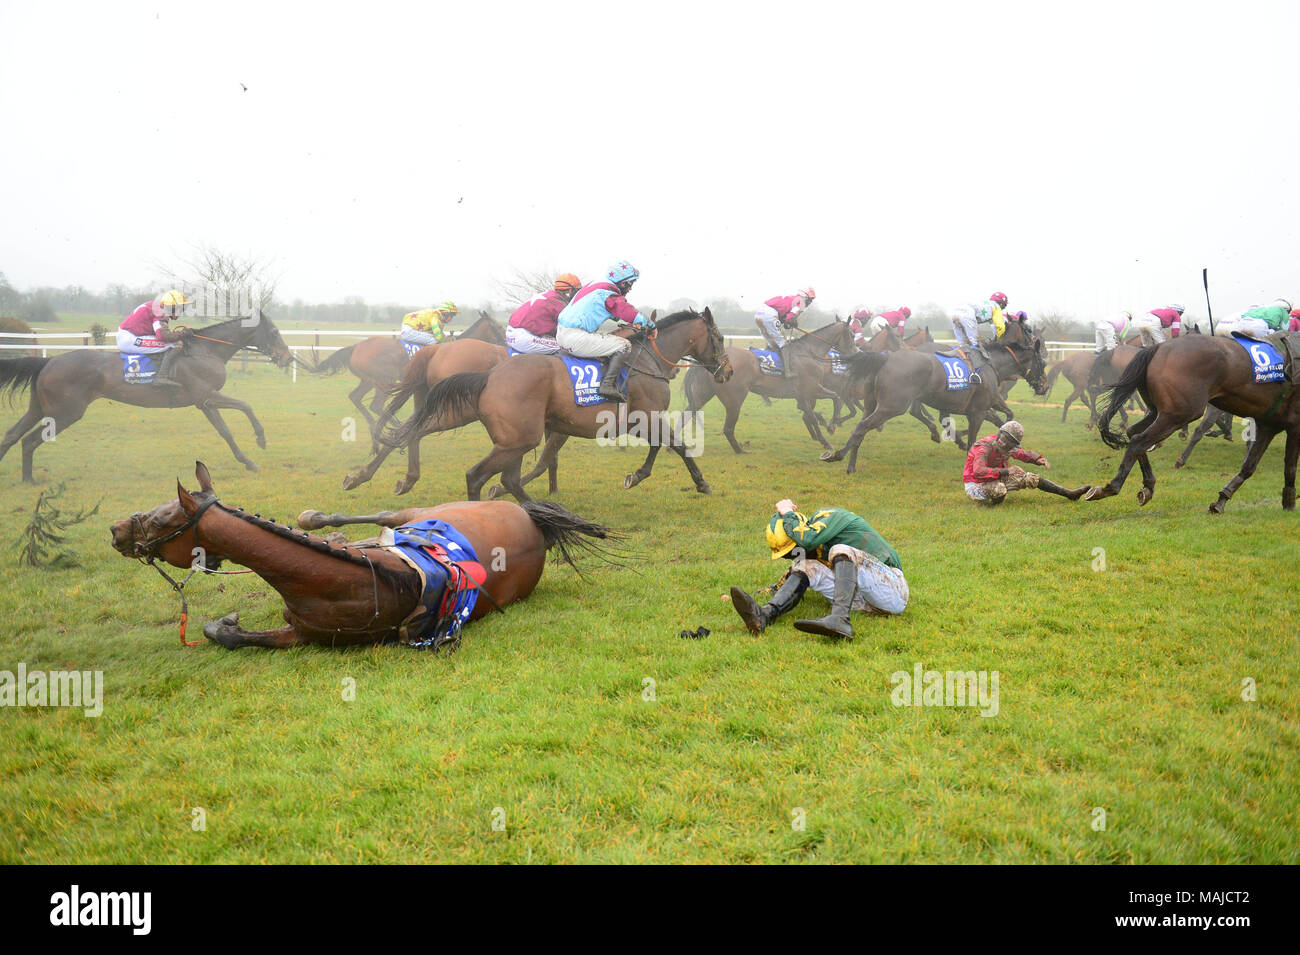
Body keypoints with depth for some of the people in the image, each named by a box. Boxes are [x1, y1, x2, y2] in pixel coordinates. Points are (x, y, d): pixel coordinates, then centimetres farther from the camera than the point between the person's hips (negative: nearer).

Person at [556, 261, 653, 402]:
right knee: (624, 345, -8)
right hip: (575, 337, -10)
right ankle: (608, 385, -15)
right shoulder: (609, 294, -11)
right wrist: (649, 324, 1)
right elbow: (627, 312, -14)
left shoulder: (596, 285, 19)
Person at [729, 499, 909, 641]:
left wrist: (787, 514, -12)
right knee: (806, 567, -5)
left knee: (841, 551, -28)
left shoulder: (830, 516, -9)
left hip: (891, 587, -8)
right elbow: (797, 570, 29)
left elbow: (808, 540, -28)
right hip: (863, 600, 8)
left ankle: (839, 619, -50)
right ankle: (764, 615, -29)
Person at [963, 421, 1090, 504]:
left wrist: (1038, 459, -6)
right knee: (999, 489, -41)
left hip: (996, 480, 8)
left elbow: (1024, 454, 16)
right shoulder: (984, 448, -28)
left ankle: (1070, 494, 10)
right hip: (976, 485, -8)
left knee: (1030, 478, 2)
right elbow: (978, 472, -41)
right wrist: (1006, 471, -42)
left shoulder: (1009, 449, -3)